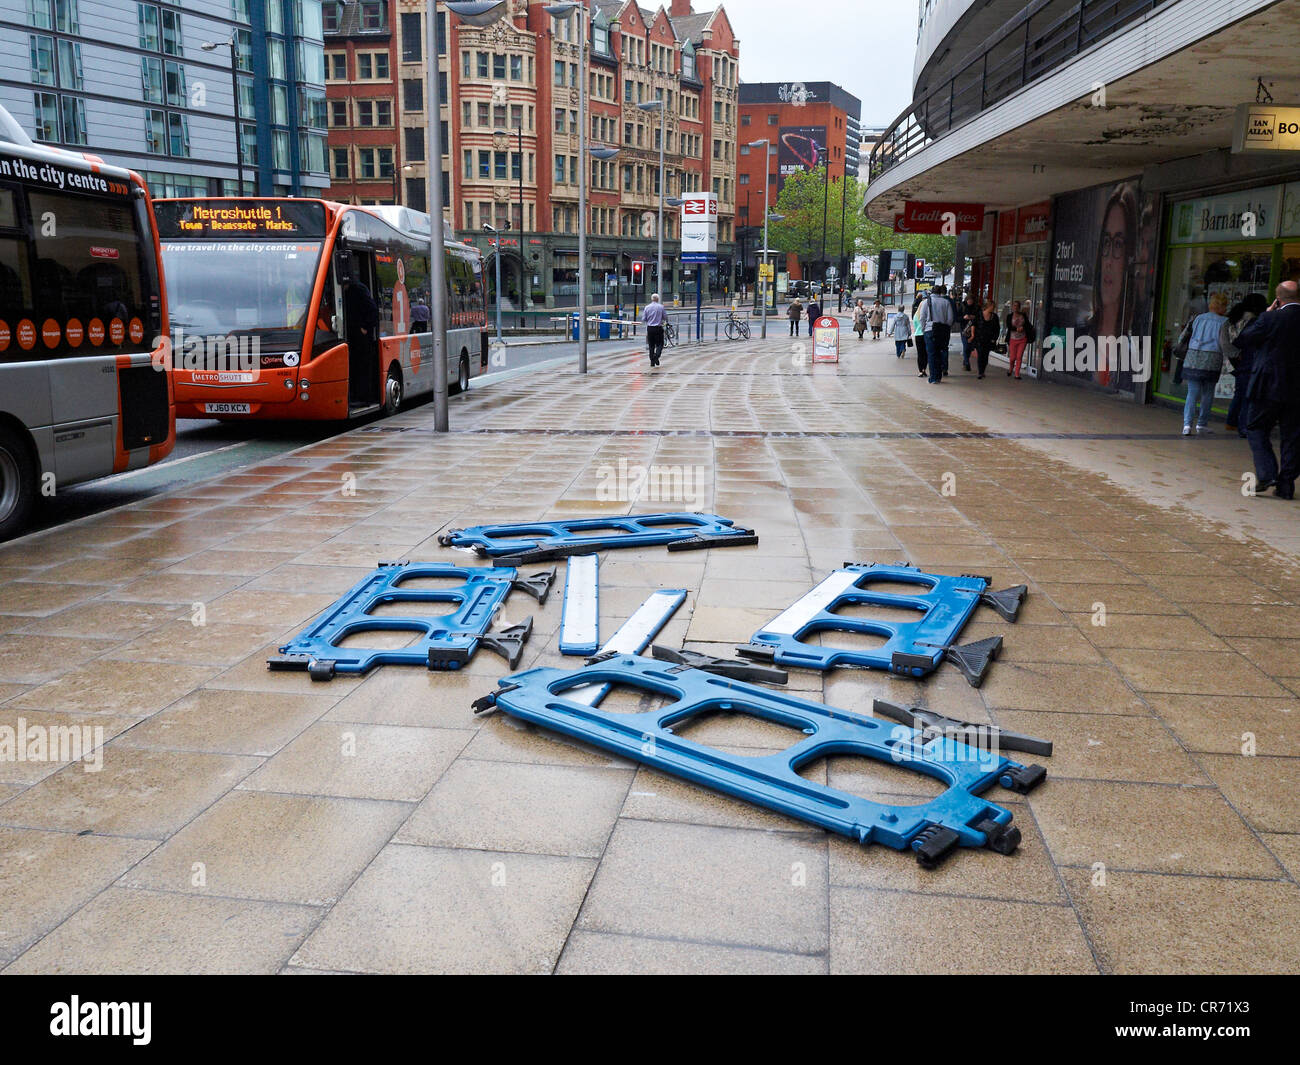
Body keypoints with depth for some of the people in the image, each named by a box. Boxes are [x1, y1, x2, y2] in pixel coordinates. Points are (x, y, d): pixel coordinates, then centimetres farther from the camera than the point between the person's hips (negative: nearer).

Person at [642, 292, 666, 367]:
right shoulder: (661, 307, -6)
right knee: (660, 344, 5)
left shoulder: (647, 307, 0)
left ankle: (652, 361, 8)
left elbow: (643, 319, 2)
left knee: (651, 345, 9)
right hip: (658, 328, -2)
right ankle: (657, 356, -20)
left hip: (650, 328, 2)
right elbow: (665, 316, 1)